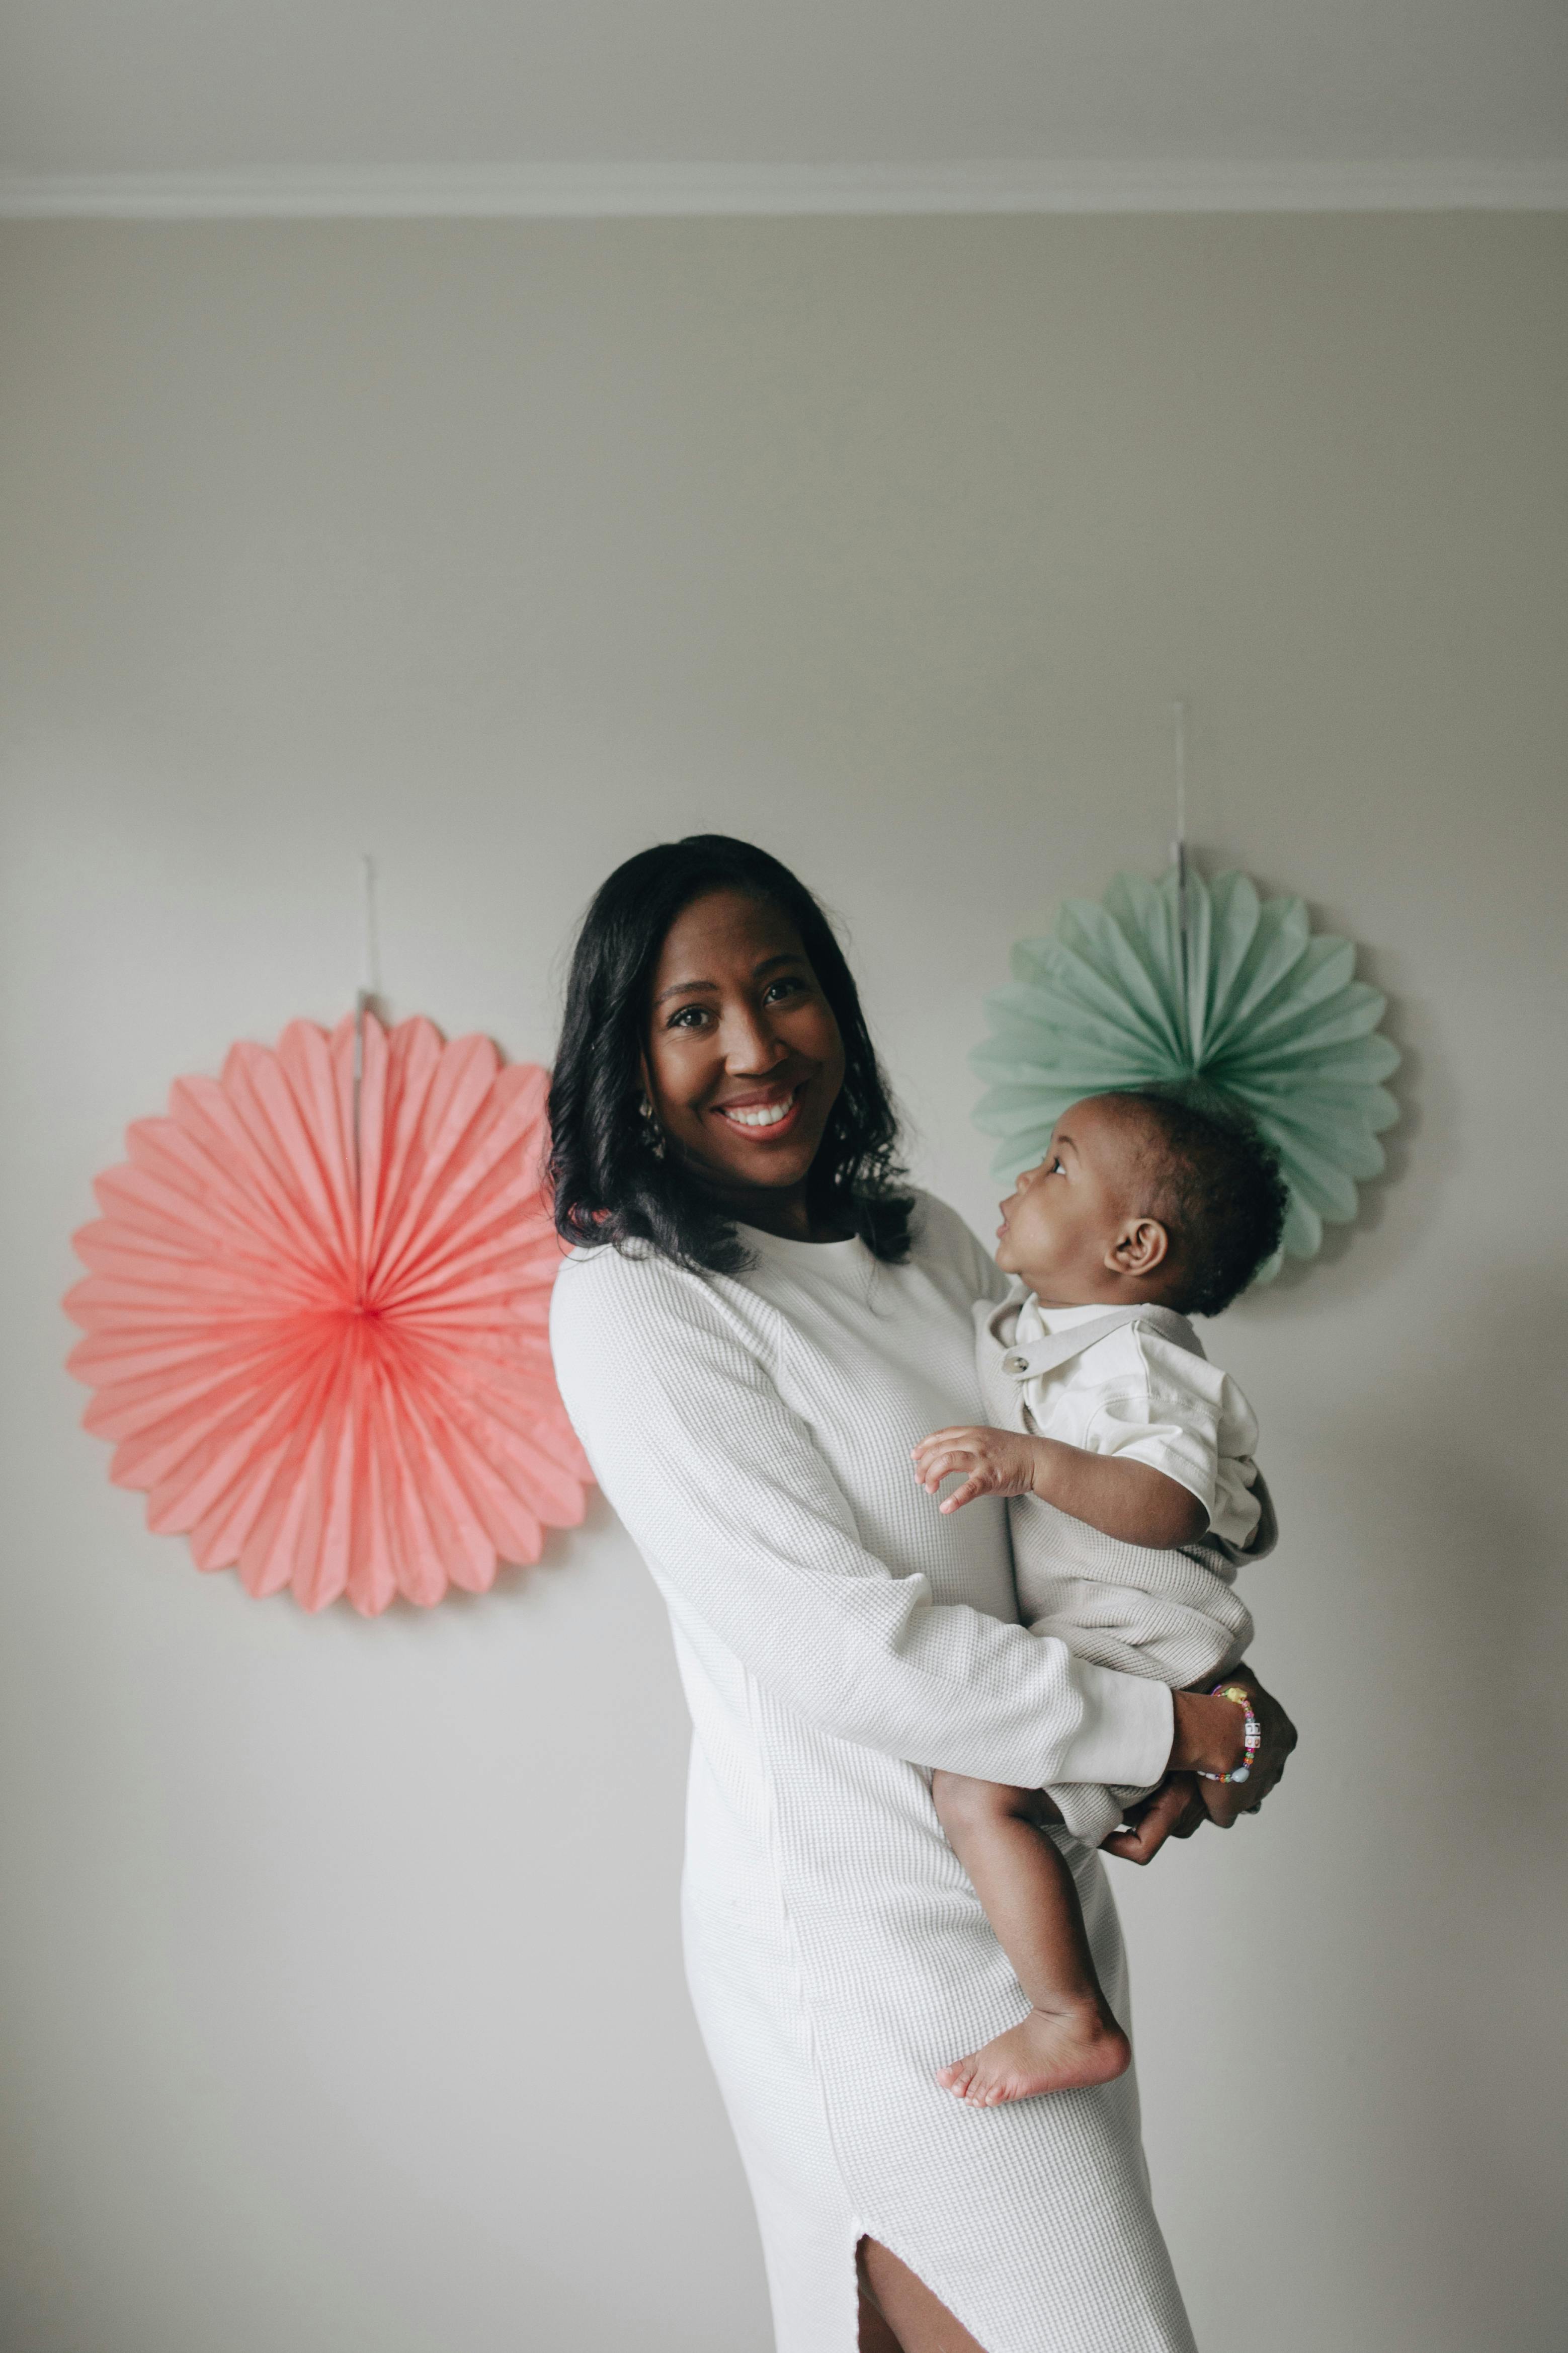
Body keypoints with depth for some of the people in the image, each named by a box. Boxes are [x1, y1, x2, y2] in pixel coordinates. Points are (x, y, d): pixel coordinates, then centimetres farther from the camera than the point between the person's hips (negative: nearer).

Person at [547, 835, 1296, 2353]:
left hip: (1040, 1880, 6)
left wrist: (1180, 1727, -3)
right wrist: (1173, 1729, -15)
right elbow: (846, 1649, -22)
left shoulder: (931, 1242, 6)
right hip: (858, 1929, -6)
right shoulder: (630, 1307, -16)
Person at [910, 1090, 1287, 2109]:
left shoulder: (1133, 1357, -18)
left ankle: (1076, 2024, -15)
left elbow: (1173, 1503, -32)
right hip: (1075, 1638, 11)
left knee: (978, 1791, -25)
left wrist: (1032, 1461, -41)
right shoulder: (1037, 1334, 12)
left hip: (1131, 1643, -11)